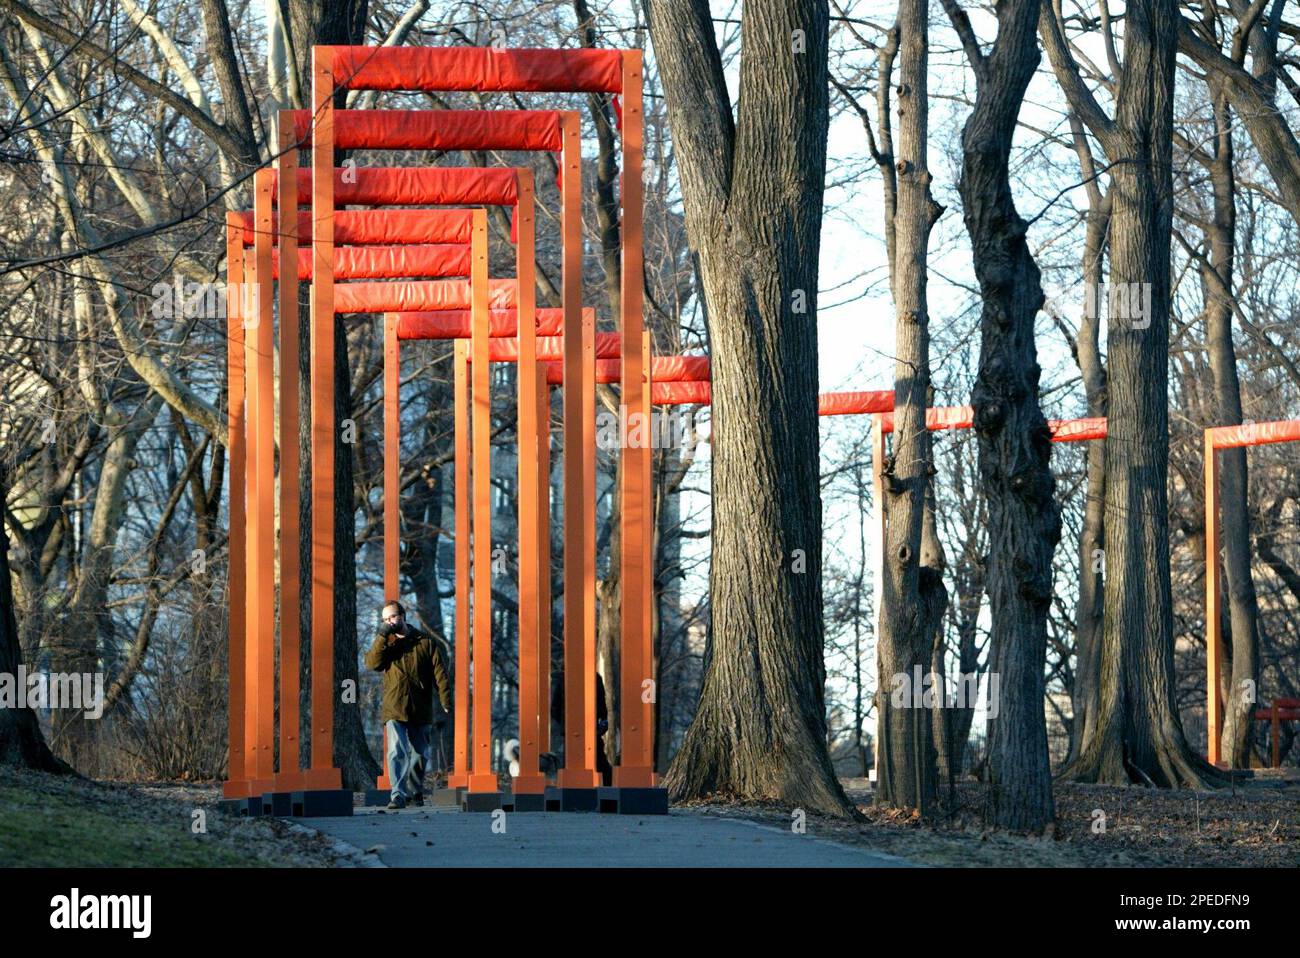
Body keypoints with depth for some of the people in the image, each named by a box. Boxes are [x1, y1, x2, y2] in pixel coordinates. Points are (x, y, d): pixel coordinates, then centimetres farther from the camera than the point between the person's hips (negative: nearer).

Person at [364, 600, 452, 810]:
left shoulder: (425, 641, 5)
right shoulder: (385, 643, 9)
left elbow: (439, 672, 2)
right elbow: (371, 663, -10)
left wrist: (446, 702, -6)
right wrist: (383, 637, -15)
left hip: (421, 711, 1)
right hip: (394, 710, -1)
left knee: (421, 754, 11)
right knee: (397, 752, -16)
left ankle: (415, 791, 30)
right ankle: (398, 796, -19)